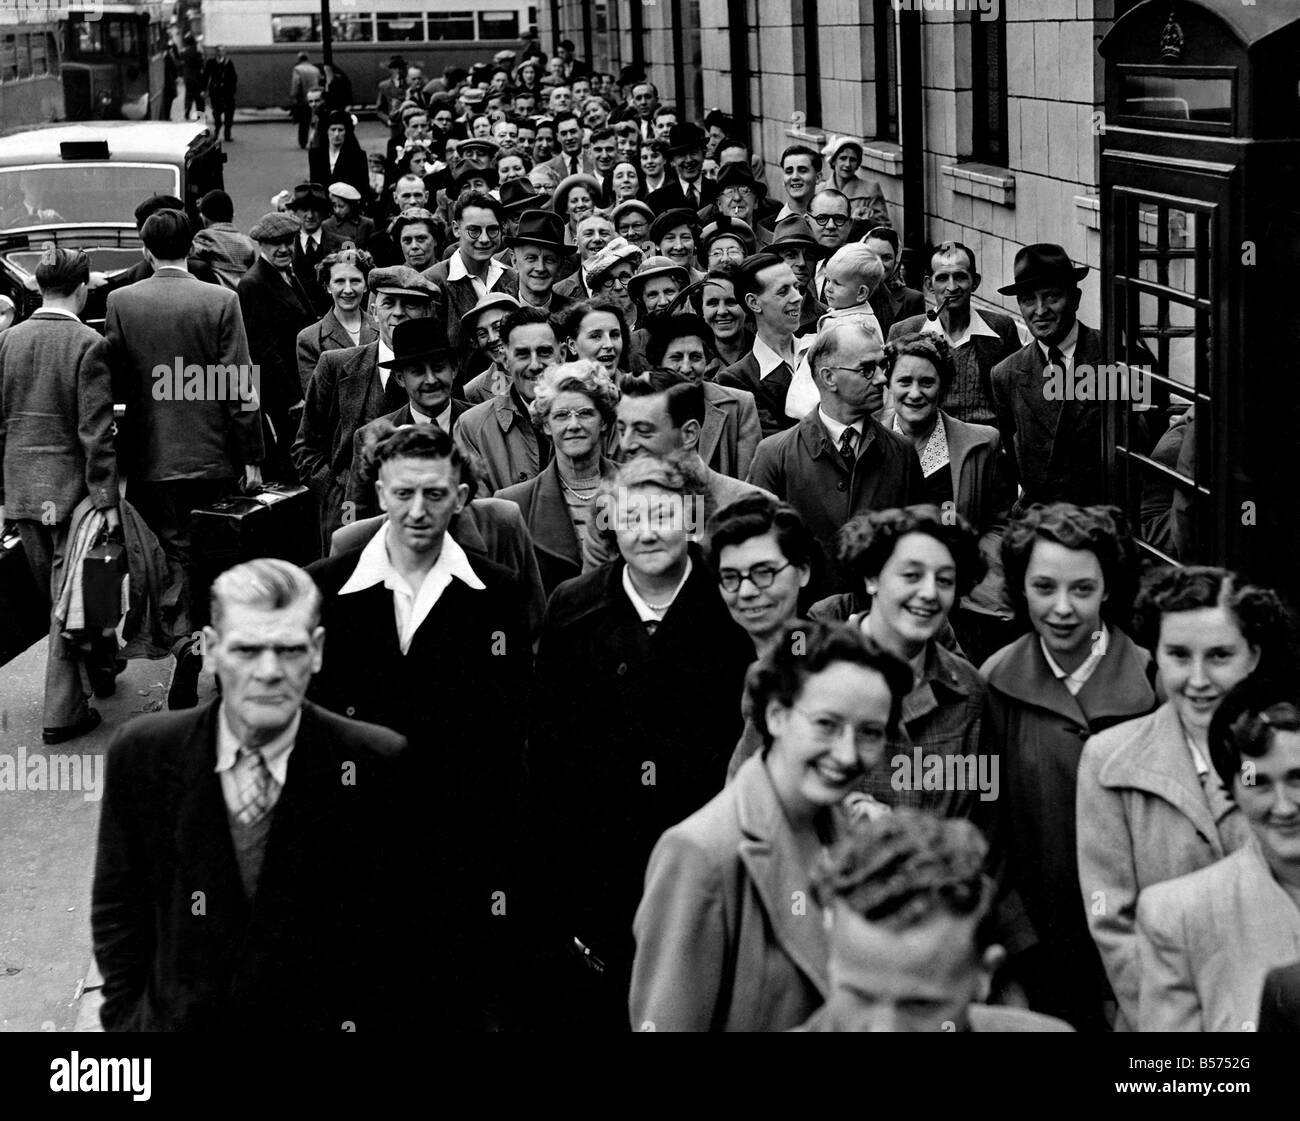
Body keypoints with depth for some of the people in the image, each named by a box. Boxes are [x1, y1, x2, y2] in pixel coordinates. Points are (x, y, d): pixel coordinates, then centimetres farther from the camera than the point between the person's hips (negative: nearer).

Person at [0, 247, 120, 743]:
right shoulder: (88, 345, -13)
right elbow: (96, 433, -16)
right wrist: (108, 500, -13)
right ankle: (62, 712, 4)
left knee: (57, 593, 19)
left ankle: (98, 663, 36)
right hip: (70, 489, -5)